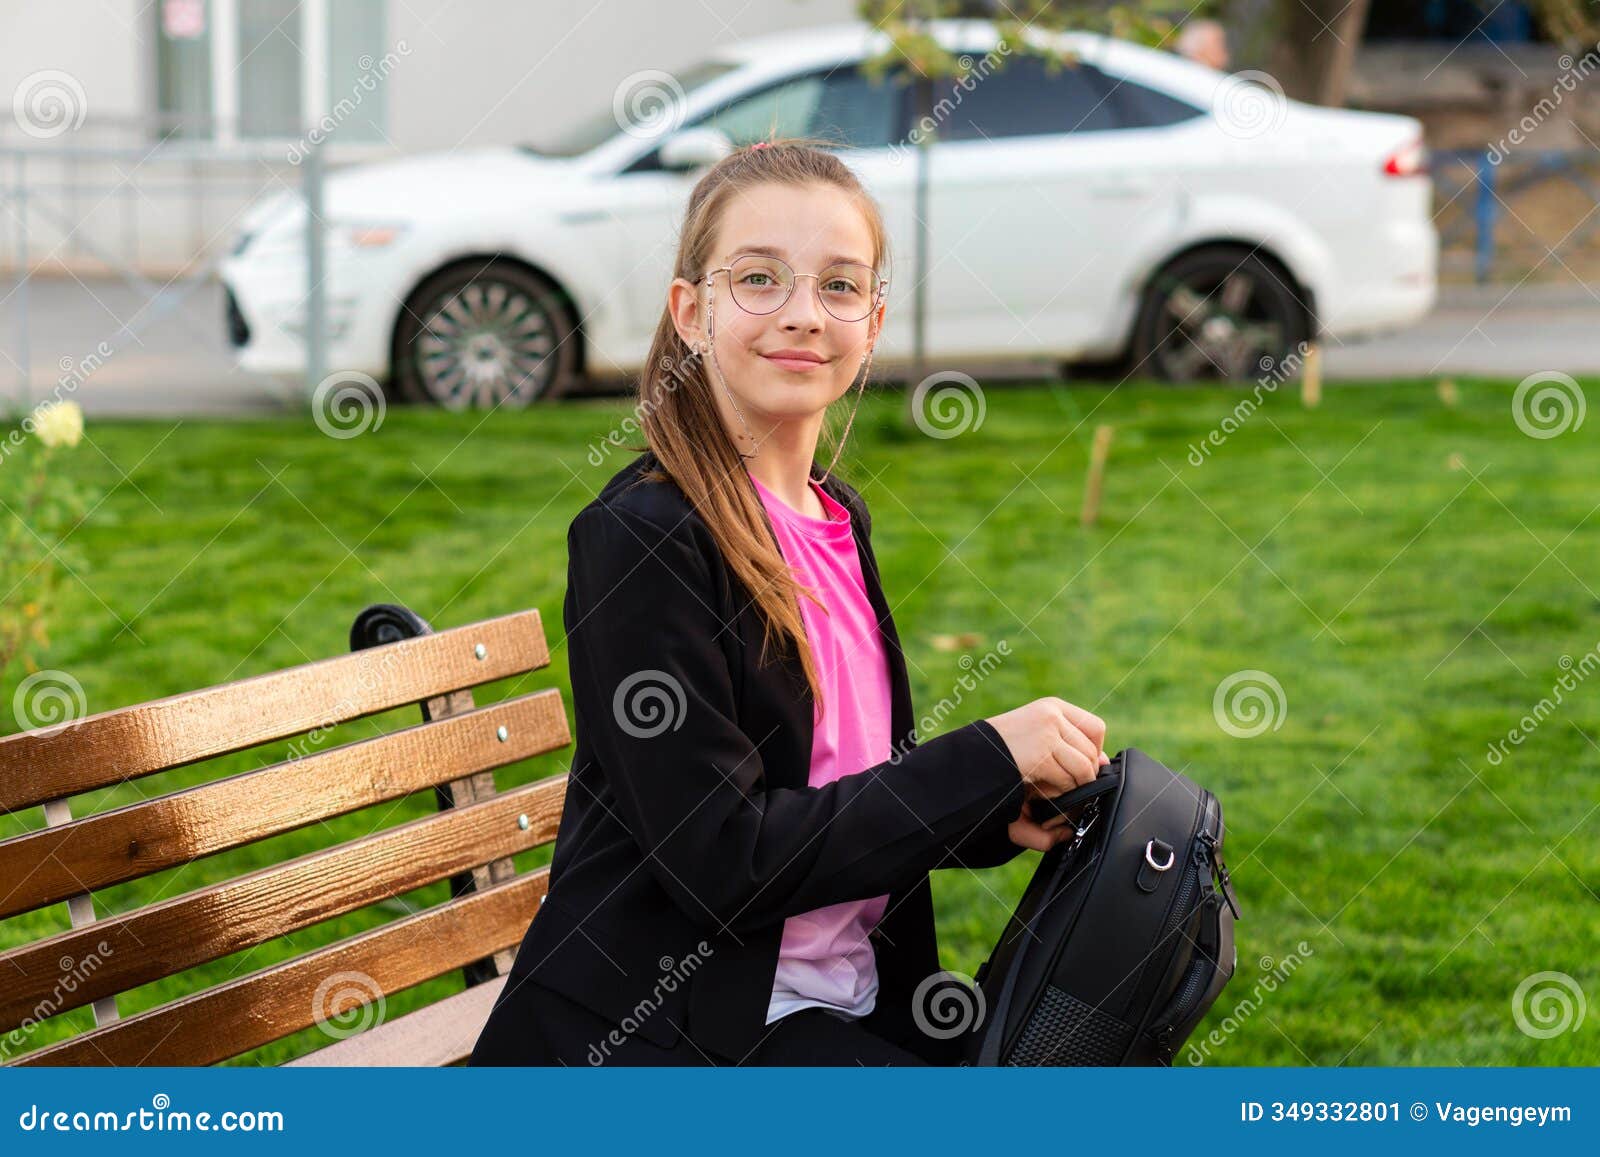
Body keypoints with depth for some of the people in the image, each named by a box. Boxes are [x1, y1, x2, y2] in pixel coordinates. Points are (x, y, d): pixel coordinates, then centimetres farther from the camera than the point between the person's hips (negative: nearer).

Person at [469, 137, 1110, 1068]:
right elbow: (722, 859, -20)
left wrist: (999, 815, -3)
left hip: (845, 1009, 8)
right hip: (660, 1031, -8)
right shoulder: (639, 537, -14)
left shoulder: (837, 518, 10)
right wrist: (987, 759, -17)